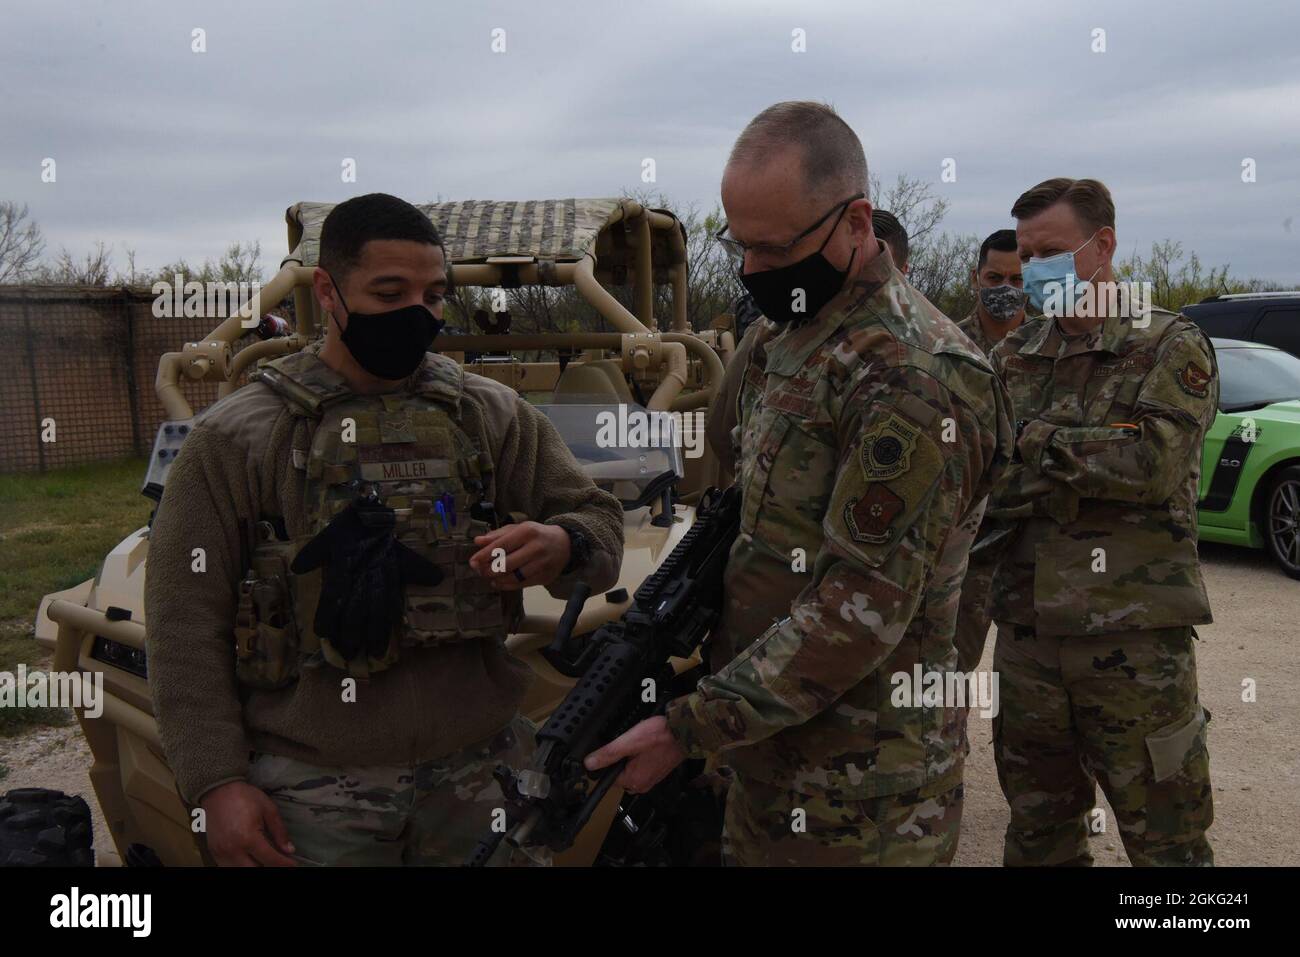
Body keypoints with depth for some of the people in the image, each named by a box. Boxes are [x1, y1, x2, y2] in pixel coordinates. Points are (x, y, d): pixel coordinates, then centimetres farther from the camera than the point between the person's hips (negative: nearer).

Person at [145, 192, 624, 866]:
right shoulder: (234, 438, -2)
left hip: (480, 772, 2)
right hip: (312, 789, -2)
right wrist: (216, 784, -8)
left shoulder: (495, 417, 5)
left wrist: (562, 547, -19)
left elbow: (601, 523, 5)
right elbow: (185, 626, -2)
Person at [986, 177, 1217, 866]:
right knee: (1038, 835, 18)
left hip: (1133, 639, -4)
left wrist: (1032, 440, -15)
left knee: (1166, 840, 7)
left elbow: (1153, 460, -18)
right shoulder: (1013, 357, 11)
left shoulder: (1170, 347, -2)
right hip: (1026, 632, 5)